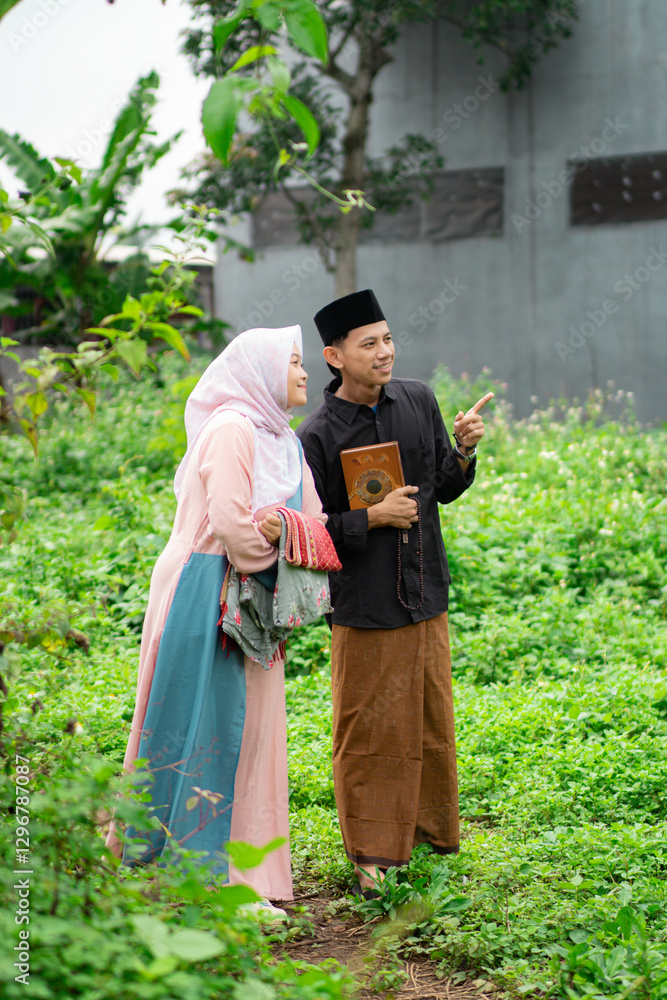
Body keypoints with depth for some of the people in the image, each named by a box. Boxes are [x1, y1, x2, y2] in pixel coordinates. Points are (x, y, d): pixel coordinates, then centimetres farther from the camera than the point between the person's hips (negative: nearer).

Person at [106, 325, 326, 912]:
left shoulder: (284, 443, 14)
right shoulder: (231, 430, -14)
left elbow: (315, 522, 11)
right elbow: (228, 523, -22)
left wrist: (281, 531, -11)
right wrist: (270, 549, -3)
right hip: (208, 597, -9)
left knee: (248, 728, 11)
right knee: (204, 726, -3)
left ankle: (244, 872, 21)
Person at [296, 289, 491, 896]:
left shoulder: (418, 401, 4)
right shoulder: (318, 436, -11)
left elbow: (446, 490, 14)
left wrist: (465, 451, -4)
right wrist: (372, 518, -17)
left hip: (426, 597, 5)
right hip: (365, 607, -5)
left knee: (432, 724, 14)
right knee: (371, 732, 2)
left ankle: (433, 838, 30)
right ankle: (373, 853, 16)